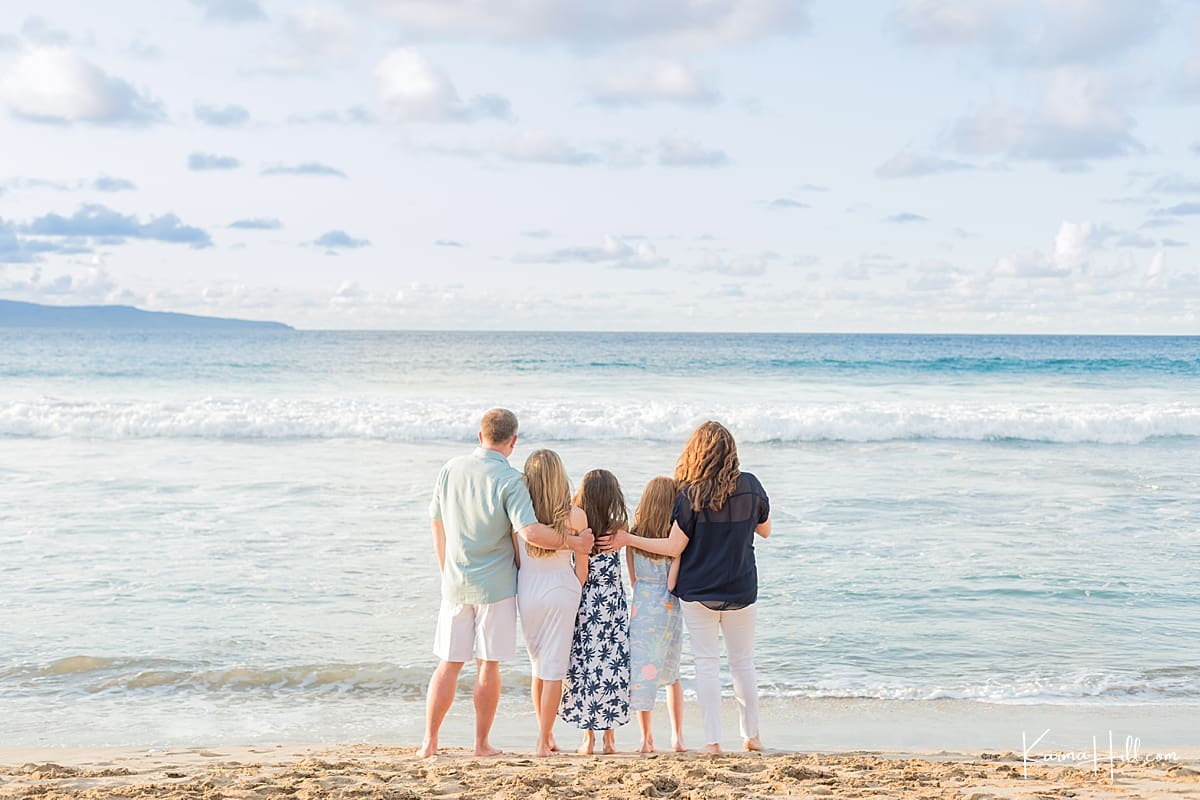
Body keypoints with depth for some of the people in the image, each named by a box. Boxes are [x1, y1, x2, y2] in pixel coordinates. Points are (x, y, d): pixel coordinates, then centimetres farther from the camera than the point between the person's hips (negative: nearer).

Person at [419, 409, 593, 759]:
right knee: (488, 665, 5)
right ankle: (482, 744, 10)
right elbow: (530, 532, -24)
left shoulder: (451, 469, 2)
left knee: (449, 664, 10)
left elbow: (437, 523, 11)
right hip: (495, 585, -4)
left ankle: (430, 741, 10)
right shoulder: (509, 480, -14)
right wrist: (574, 543, -11)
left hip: (456, 584, 4)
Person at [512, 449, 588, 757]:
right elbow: (582, 566, -2)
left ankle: (546, 736, 25)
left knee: (538, 665, 17)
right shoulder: (575, 516, -9)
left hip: (528, 592, 2)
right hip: (561, 592, -2)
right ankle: (543, 741, 0)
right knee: (554, 668, 2)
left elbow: (516, 561, 1)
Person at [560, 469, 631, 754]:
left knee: (584, 666, 7)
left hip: (585, 607, 0)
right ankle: (609, 737, 10)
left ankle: (588, 737, 7)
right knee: (613, 667, 8)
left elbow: (580, 574, -10)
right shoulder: (618, 530, -8)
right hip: (614, 608, 1)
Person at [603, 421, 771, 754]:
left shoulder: (691, 495, -14)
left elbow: (674, 547, -11)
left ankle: (713, 740, 0)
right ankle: (751, 736, 22)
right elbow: (765, 530, 10)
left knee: (706, 664, 3)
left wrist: (628, 540, -3)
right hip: (741, 590, 3)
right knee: (743, 663, 15)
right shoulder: (750, 486, -4)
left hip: (698, 591, -3)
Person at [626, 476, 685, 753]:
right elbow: (672, 581, -14)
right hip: (670, 606, 0)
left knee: (642, 671, 7)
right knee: (671, 673, 16)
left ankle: (646, 738, 4)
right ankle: (677, 736, 13)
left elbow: (632, 579, 2)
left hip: (641, 606, 0)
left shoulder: (634, 535, -2)